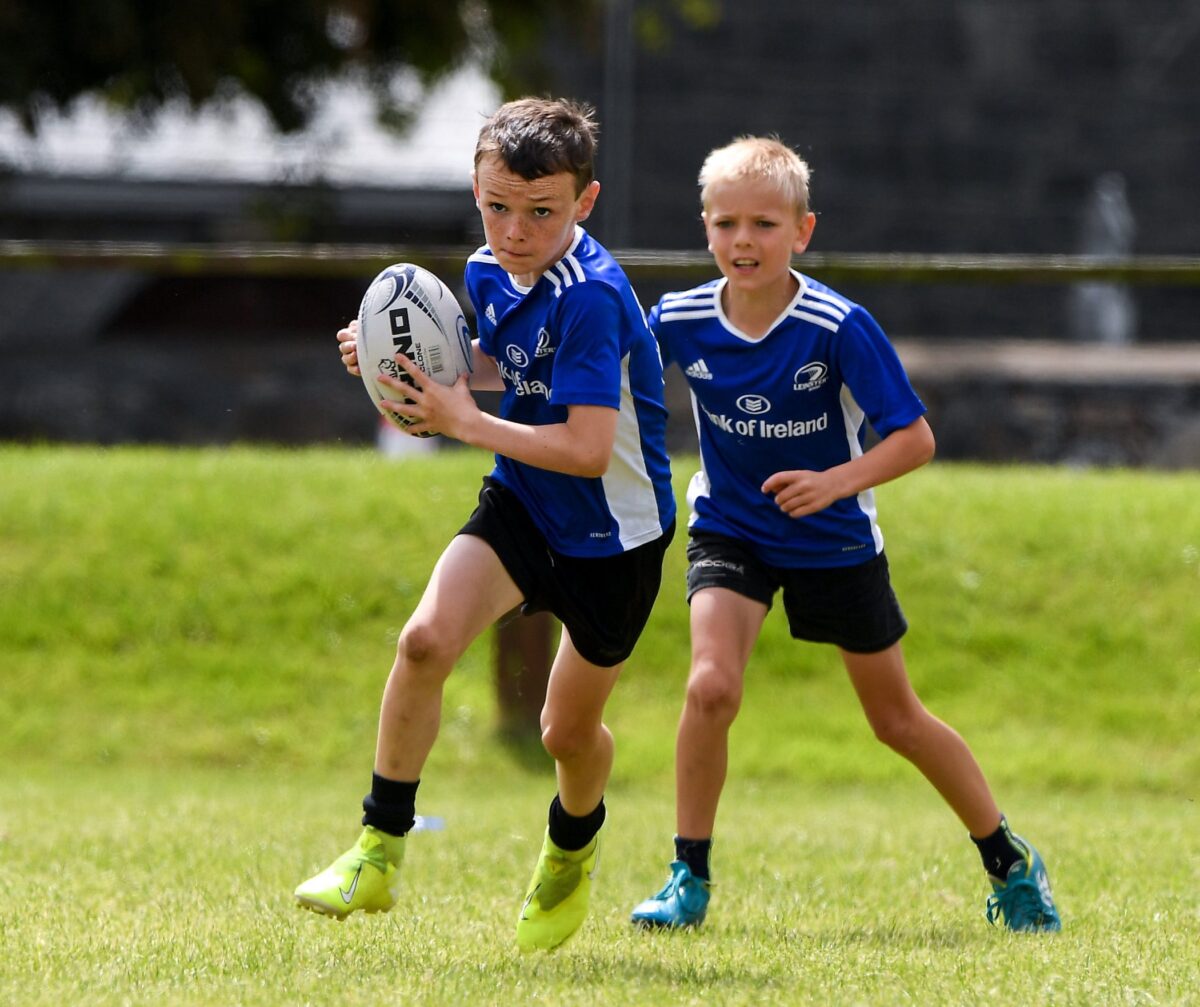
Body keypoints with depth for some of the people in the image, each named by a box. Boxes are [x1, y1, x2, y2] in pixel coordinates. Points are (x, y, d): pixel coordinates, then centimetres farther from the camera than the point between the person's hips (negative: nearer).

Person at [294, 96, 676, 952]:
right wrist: (424, 363, -1)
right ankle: (379, 854, -11)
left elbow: (587, 448, -32)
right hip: (521, 504, 5)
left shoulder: (592, 298, -28)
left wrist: (466, 423, -27)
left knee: (569, 729, 10)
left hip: (612, 534, -5)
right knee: (426, 638, -20)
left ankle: (573, 847, 45)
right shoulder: (489, 273, -3)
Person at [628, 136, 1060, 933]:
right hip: (730, 531, 1)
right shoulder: (679, 320, -16)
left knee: (897, 719, 10)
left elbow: (916, 439, -23)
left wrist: (837, 481, -37)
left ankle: (1012, 866, 29)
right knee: (712, 685, -23)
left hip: (835, 541, -1)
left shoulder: (840, 328, -25)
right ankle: (690, 880, -8)